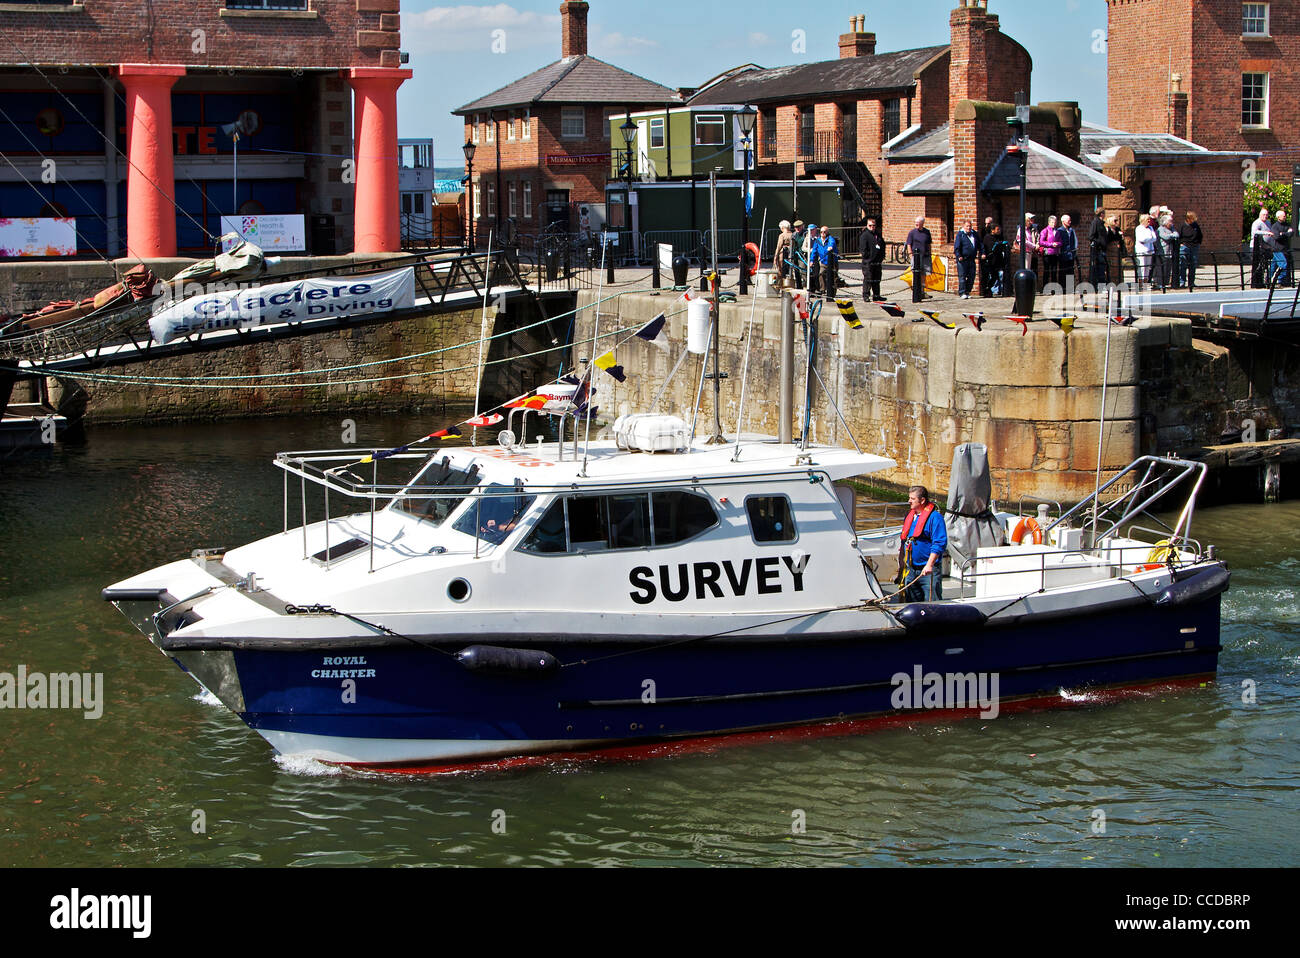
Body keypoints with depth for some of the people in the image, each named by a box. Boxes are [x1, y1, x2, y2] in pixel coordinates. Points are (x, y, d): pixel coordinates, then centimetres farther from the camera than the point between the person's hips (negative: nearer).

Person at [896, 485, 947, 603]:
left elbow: (940, 544, -17)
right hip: (910, 570, 8)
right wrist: (901, 562, 22)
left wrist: (929, 565, -23)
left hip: (929, 570, -8)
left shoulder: (935, 517, -10)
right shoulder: (910, 516, 14)